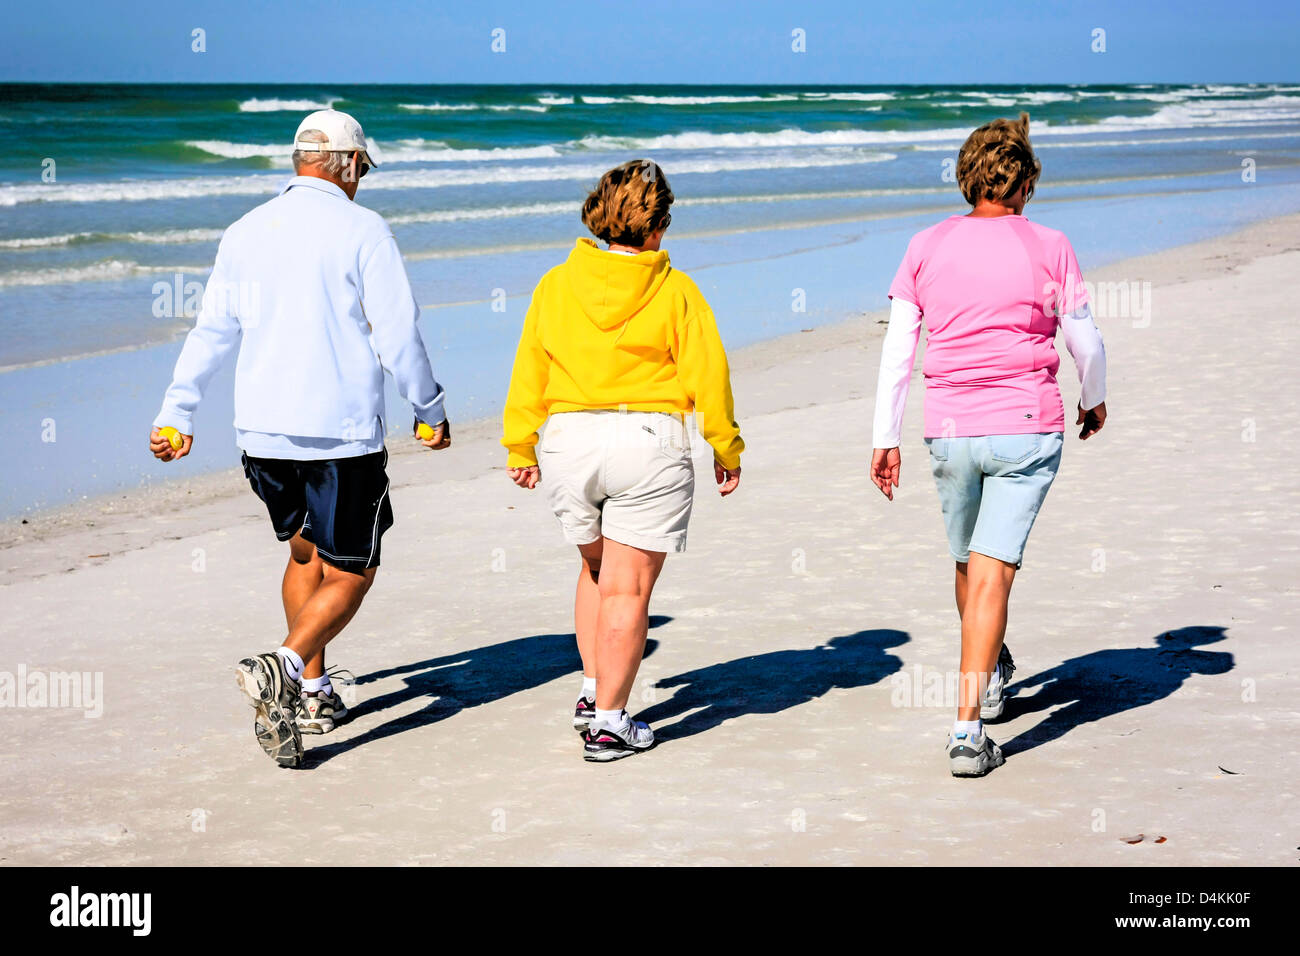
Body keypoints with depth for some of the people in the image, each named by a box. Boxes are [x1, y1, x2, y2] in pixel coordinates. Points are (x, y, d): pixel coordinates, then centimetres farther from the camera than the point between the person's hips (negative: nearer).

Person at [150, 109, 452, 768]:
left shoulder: (246, 232, 8)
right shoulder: (361, 230, -7)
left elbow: (211, 332, 10)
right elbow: (398, 336, -8)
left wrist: (175, 414, 16)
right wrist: (430, 410, 5)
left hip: (262, 433, 6)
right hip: (342, 434, -5)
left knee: (305, 554, 23)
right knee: (348, 574, 3)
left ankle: (313, 692, 25)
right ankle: (283, 668, -21)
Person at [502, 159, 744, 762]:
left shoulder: (556, 285, 5)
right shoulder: (675, 290, -3)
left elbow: (529, 374, 7)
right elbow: (708, 374, -2)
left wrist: (520, 448, 15)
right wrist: (727, 449, 8)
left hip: (568, 441, 4)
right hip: (649, 441, -3)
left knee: (596, 567, 24)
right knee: (628, 586, 2)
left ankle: (592, 693, 21)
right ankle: (609, 723, 2)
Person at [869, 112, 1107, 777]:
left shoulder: (926, 247, 3)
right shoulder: (1048, 247, -3)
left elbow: (897, 349, 2)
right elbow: (1085, 343, 3)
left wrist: (885, 440, 7)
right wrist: (1093, 400, 22)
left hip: (949, 431, 3)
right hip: (1027, 429, -3)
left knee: (971, 562, 22)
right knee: (992, 570, -7)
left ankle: (991, 675, 45)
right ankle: (967, 730, -15)